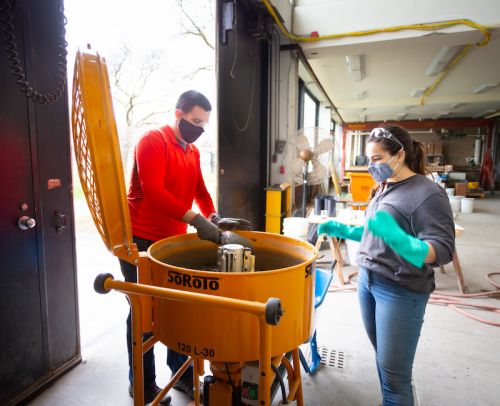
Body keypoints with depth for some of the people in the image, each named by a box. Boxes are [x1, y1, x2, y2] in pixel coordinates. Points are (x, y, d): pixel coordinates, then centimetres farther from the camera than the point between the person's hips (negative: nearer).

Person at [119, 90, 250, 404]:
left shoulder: (193, 152, 11)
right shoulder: (152, 141, -13)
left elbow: (200, 191, 12)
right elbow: (152, 190, -25)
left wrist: (215, 219, -7)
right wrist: (195, 219, -32)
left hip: (174, 240, 7)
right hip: (141, 241, -6)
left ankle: (181, 373, 28)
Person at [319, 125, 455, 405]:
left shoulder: (428, 194, -15)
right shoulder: (384, 188, 10)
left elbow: (443, 251, -21)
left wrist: (398, 239, -38)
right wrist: (342, 230, 7)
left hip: (401, 291, -7)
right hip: (367, 280, 8)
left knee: (394, 376, 3)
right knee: (383, 358, 19)